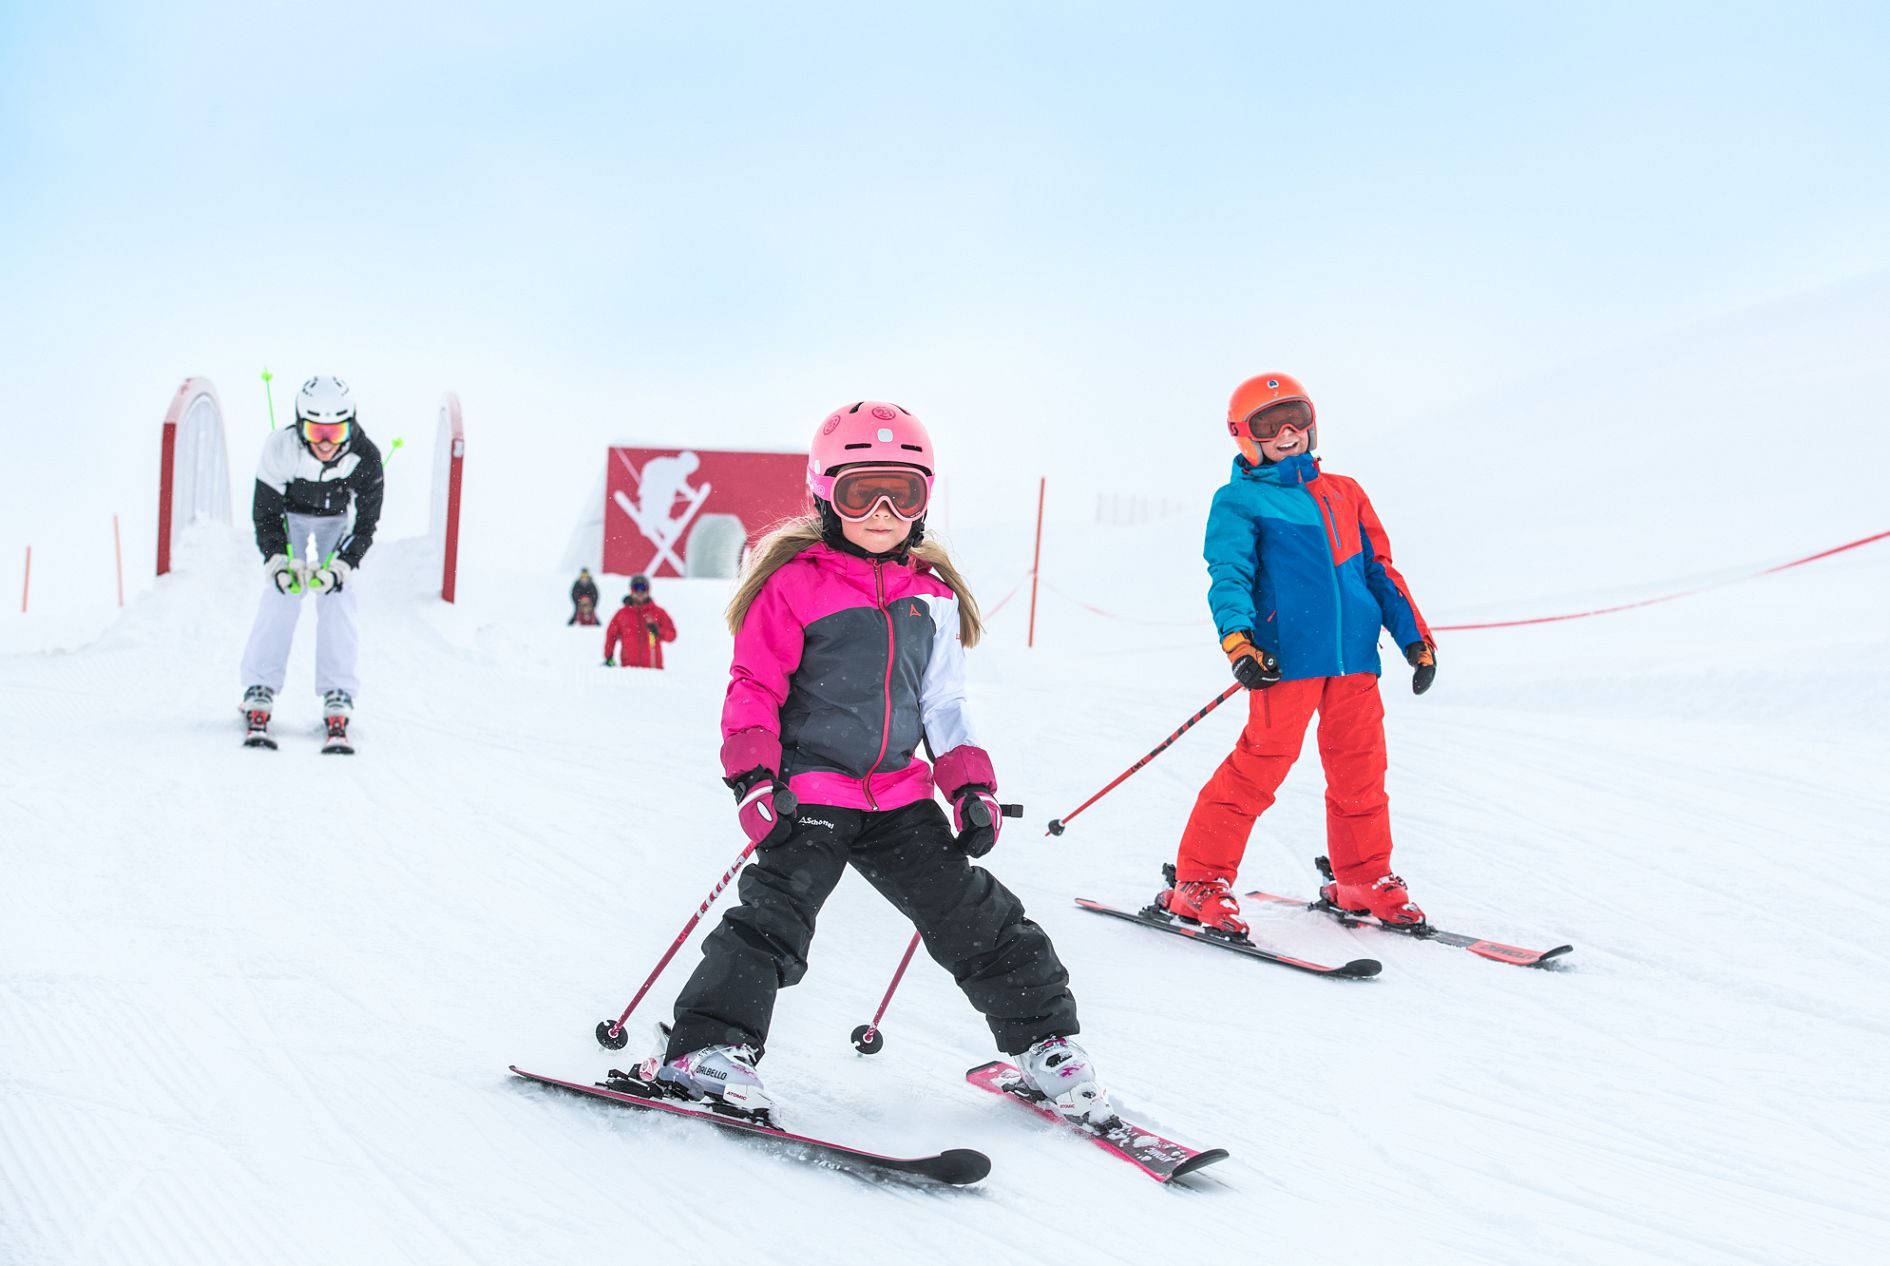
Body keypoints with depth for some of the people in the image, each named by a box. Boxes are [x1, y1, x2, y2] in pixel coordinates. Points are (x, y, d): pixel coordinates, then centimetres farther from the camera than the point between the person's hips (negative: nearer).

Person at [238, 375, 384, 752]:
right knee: (280, 596, -17)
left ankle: (337, 708, -13)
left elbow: (366, 523, -19)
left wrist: (341, 566, -31)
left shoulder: (364, 458, -30)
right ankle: (259, 697, -12)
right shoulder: (281, 448, -31)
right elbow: (265, 512, -18)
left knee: (337, 600, -15)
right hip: (289, 516, 0)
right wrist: (278, 562, -31)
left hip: (338, 521, 0)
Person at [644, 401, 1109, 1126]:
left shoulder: (933, 597, 11)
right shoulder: (795, 584, -5)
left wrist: (971, 787, 9)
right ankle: (702, 1049, -12)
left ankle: (1044, 1043, 17)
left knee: (973, 916, 5)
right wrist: (753, 776, -17)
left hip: (899, 794, 5)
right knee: (776, 914, -18)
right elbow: (755, 684, -6)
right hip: (810, 788, -4)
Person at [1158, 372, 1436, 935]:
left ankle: (1364, 880, 26)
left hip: (1354, 657, 5)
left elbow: (1379, 569, 23)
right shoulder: (1238, 501, 5)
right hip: (1287, 657, -5)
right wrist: (1237, 640, -23)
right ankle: (1199, 883, -1)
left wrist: (1415, 637, 17)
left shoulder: (1343, 493, 21)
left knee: (1360, 772, 9)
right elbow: (1229, 575, -6)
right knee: (1258, 768, -9)